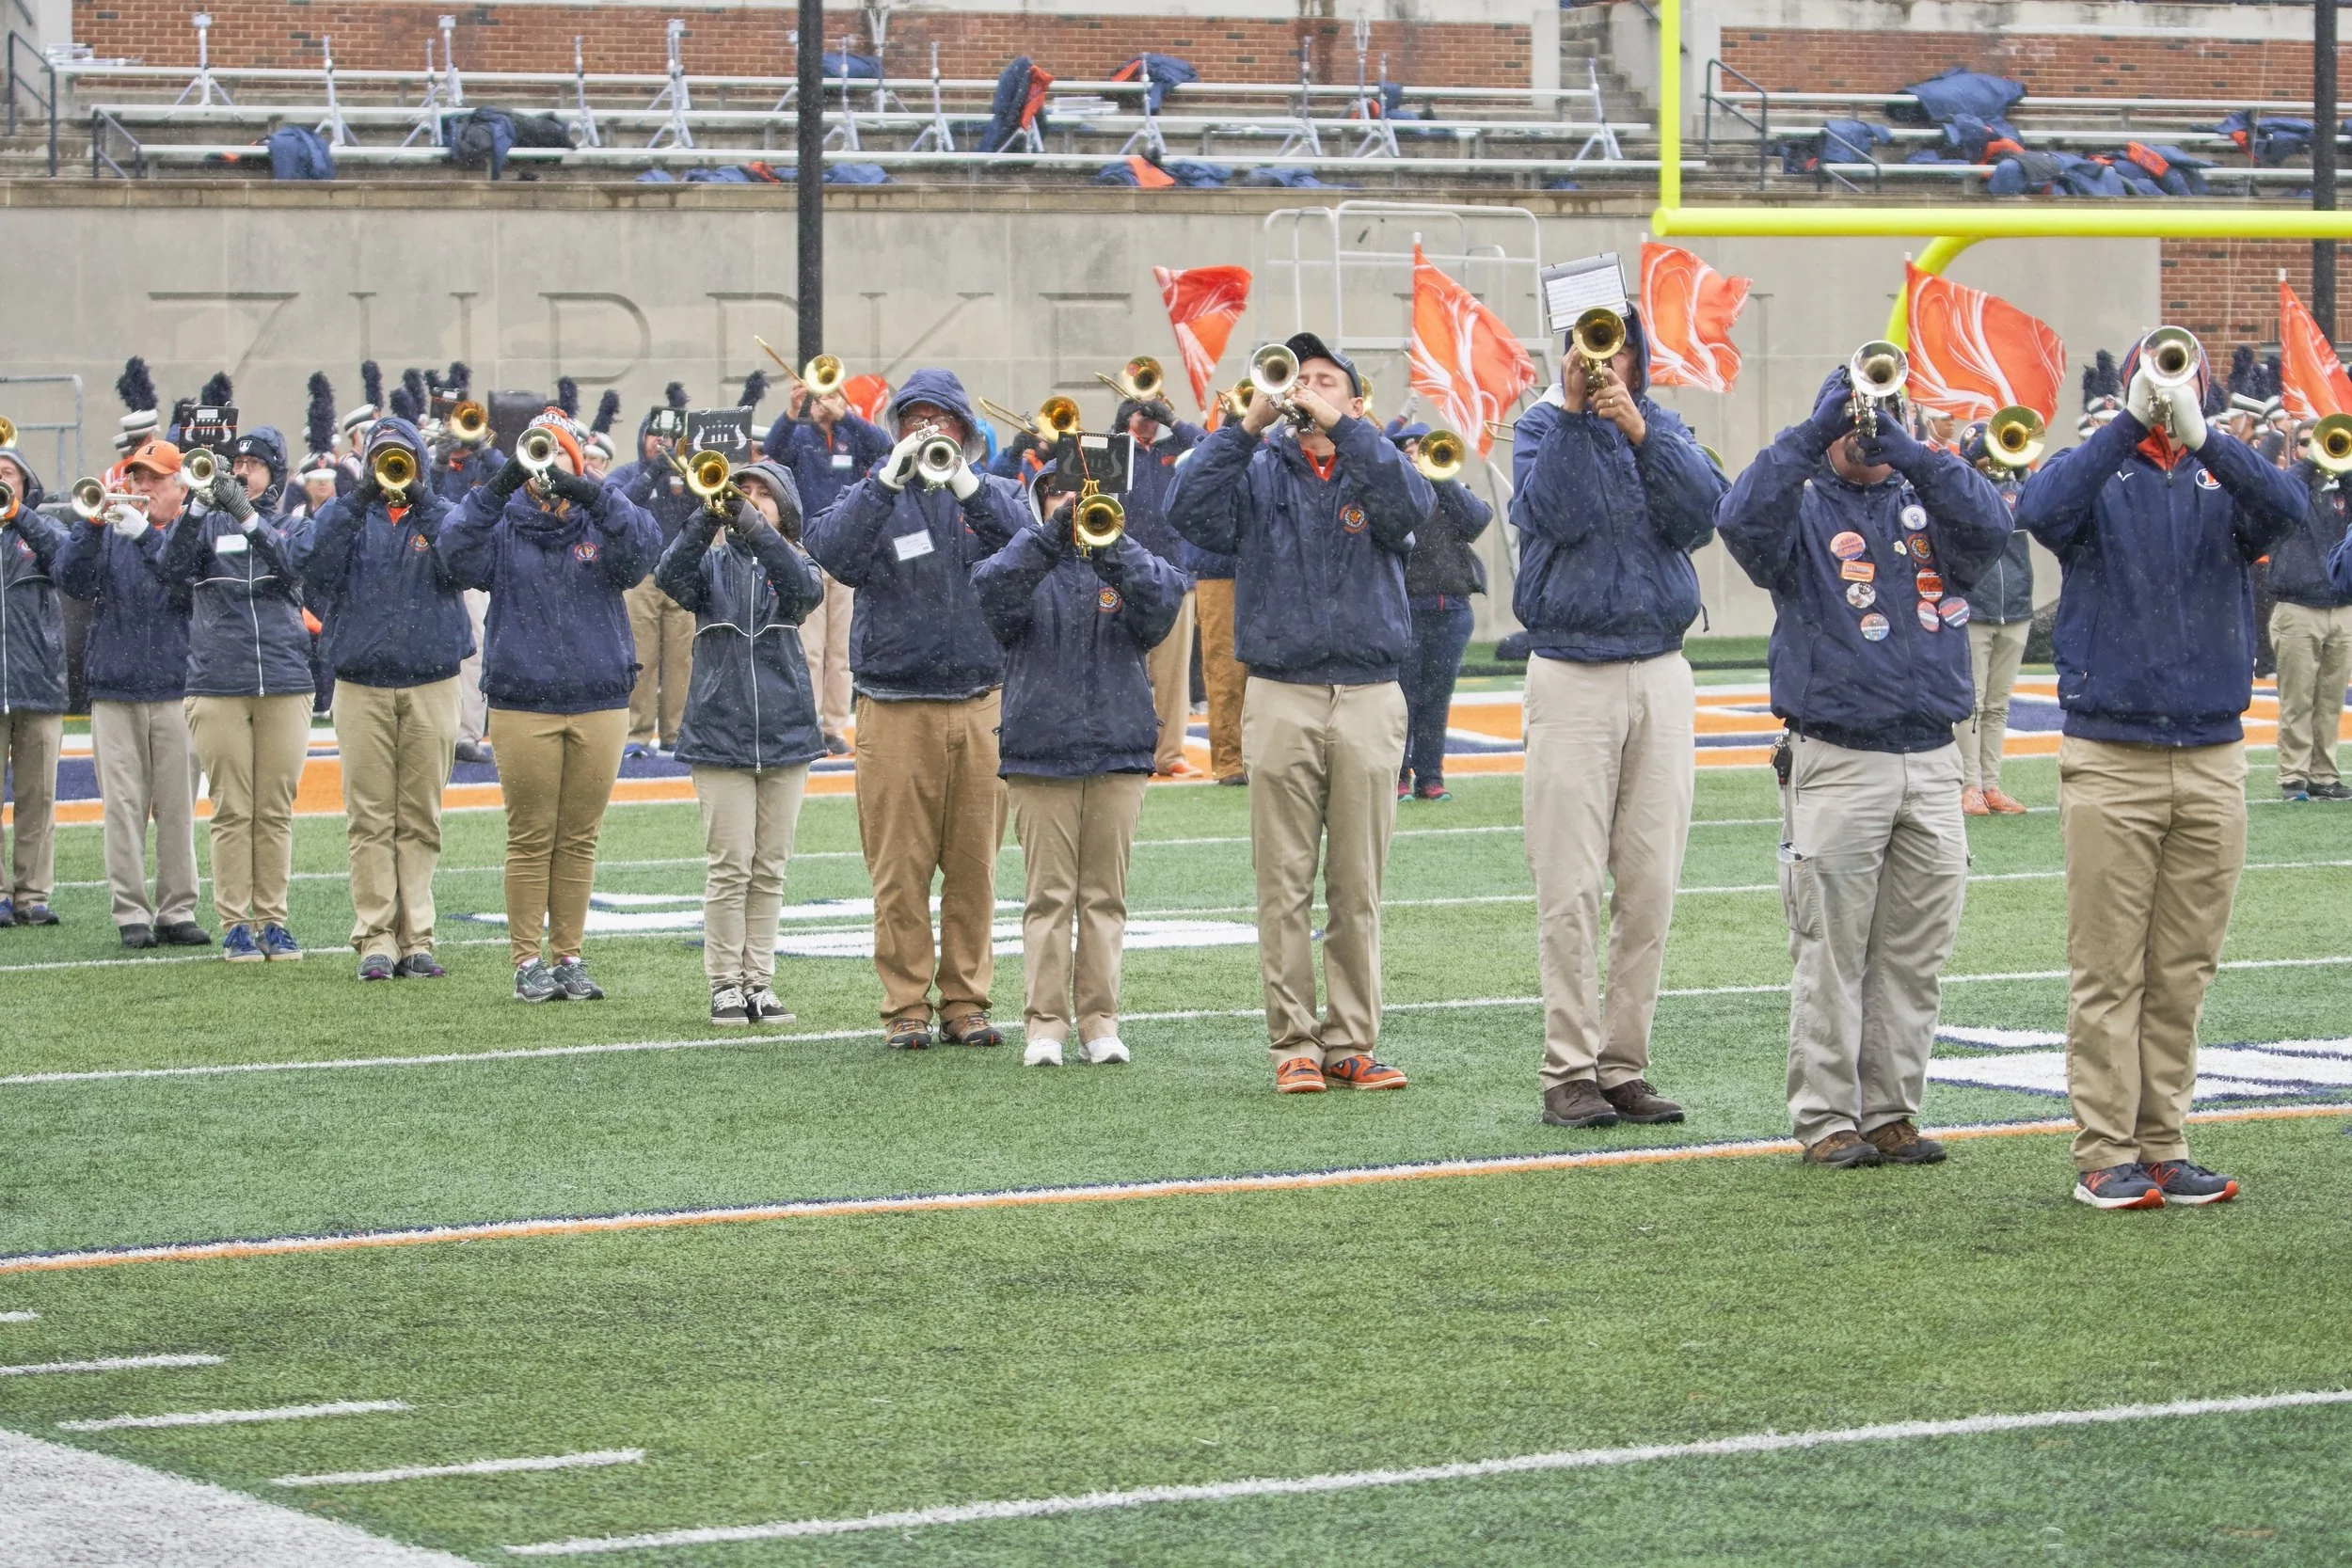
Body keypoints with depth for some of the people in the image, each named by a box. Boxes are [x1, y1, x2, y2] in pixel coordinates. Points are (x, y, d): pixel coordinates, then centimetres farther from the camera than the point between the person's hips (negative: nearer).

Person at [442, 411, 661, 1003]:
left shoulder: (601, 522, 6)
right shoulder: (505, 526, 5)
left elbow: (643, 547, -14)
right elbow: (457, 552, -13)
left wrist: (591, 494, -27)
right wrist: (498, 488, -25)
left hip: (599, 704, 1)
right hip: (522, 704, -1)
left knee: (578, 839, 6)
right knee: (530, 838, 1)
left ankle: (569, 956, 13)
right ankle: (527, 960, 6)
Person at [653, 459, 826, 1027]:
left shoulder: (789, 563, 7)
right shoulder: (714, 563, 6)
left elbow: (807, 590, -17)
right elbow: (671, 578, -15)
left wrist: (756, 530, -29)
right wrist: (707, 520, -28)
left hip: (785, 734, 1)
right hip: (720, 733, -1)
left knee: (769, 869, 5)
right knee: (729, 868, -4)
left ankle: (759, 981, 11)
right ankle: (725, 984, 1)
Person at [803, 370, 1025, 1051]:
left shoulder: (991, 495, 10)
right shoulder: (876, 497, 6)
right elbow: (833, 553, -14)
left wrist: (965, 483, -22)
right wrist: (888, 481, -22)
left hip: (980, 708, 2)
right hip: (896, 709, -2)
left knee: (974, 866, 4)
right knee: (900, 869, -2)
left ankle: (966, 1000, 12)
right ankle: (905, 1005, 5)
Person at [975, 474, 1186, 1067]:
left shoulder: (1129, 563, 10)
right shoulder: (1028, 562, 8)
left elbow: (1161, 606, -11)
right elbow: (993, 592, -14)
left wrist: (1112, 541, -22)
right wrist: (1051, 533, -22)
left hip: (1119, 756, 1)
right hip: (1039, 755, -1)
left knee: (1105, 895, 4)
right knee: (1049, 895, -2)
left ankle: (1100, 1020, 8)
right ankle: (1045, 1023, 0)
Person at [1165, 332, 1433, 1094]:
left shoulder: (1373, 473, 9)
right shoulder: (1260, 475, 10)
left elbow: (1412, 504, -13)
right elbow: (1188, 509, -7)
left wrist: (1339, 426, -17)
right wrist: (1247, 425, -11)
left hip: (1368, 702, 0)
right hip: (1280, 701, 0)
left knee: (1358, 889, 3)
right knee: (1285, 888, -1)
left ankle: (1352, 1043, 8)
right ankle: (1293, 1045, 3)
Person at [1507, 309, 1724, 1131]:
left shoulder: (1665, 430, 11)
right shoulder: (1543, 427, 4)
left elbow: (1698, 514, -7)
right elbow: (1555, 513, -14)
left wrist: (1638, 430, -16)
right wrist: (1574, 410, -16)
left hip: (1660, 677, 3)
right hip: (1571, 680, -3)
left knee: (1650, 889, 2)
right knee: (1571, 891, -6)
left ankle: (1625, 1064, 7)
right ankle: (1569, 1071, -3)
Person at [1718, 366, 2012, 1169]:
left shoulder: (1925, 503, 13)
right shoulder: (1802, 508, 6)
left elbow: (1989, 528, -9)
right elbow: (1742, 520, -16)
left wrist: (1910, 453, -20)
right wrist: (1812, 434, -24)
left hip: (1931, 763, 3)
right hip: (1836, 763, -3)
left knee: (1914, 954, 5)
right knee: (1831, 955, -3)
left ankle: (1891, 1110, 12)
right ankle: (1826, 1119, 1)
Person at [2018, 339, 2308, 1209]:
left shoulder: (2225, 479, 8)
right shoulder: (2098, 474, 5)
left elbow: (2286, 507, -13)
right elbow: (2041, 510, -17)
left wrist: (2202, 437, -27)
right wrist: (2132, 425, -24)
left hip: (2212, 760, 2)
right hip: (2109, 760, -2)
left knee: (2183, 973, 6)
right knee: (2107, 972, -3)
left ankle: (2161, 1146, 13)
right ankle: (2105, 1154, 1)